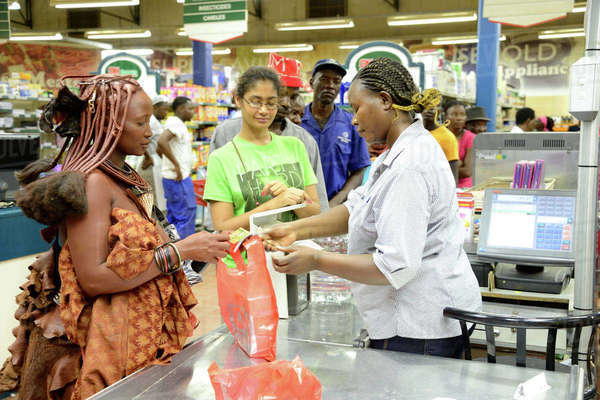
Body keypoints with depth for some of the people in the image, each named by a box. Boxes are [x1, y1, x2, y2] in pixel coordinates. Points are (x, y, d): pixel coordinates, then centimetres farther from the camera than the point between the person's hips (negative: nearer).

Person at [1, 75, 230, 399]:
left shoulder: (128, 180, 10)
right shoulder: (89, 183, -16)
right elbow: (93, 278, -23)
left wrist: (199, 248, 5)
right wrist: (180, 251, -23)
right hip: (108, 347, -8)